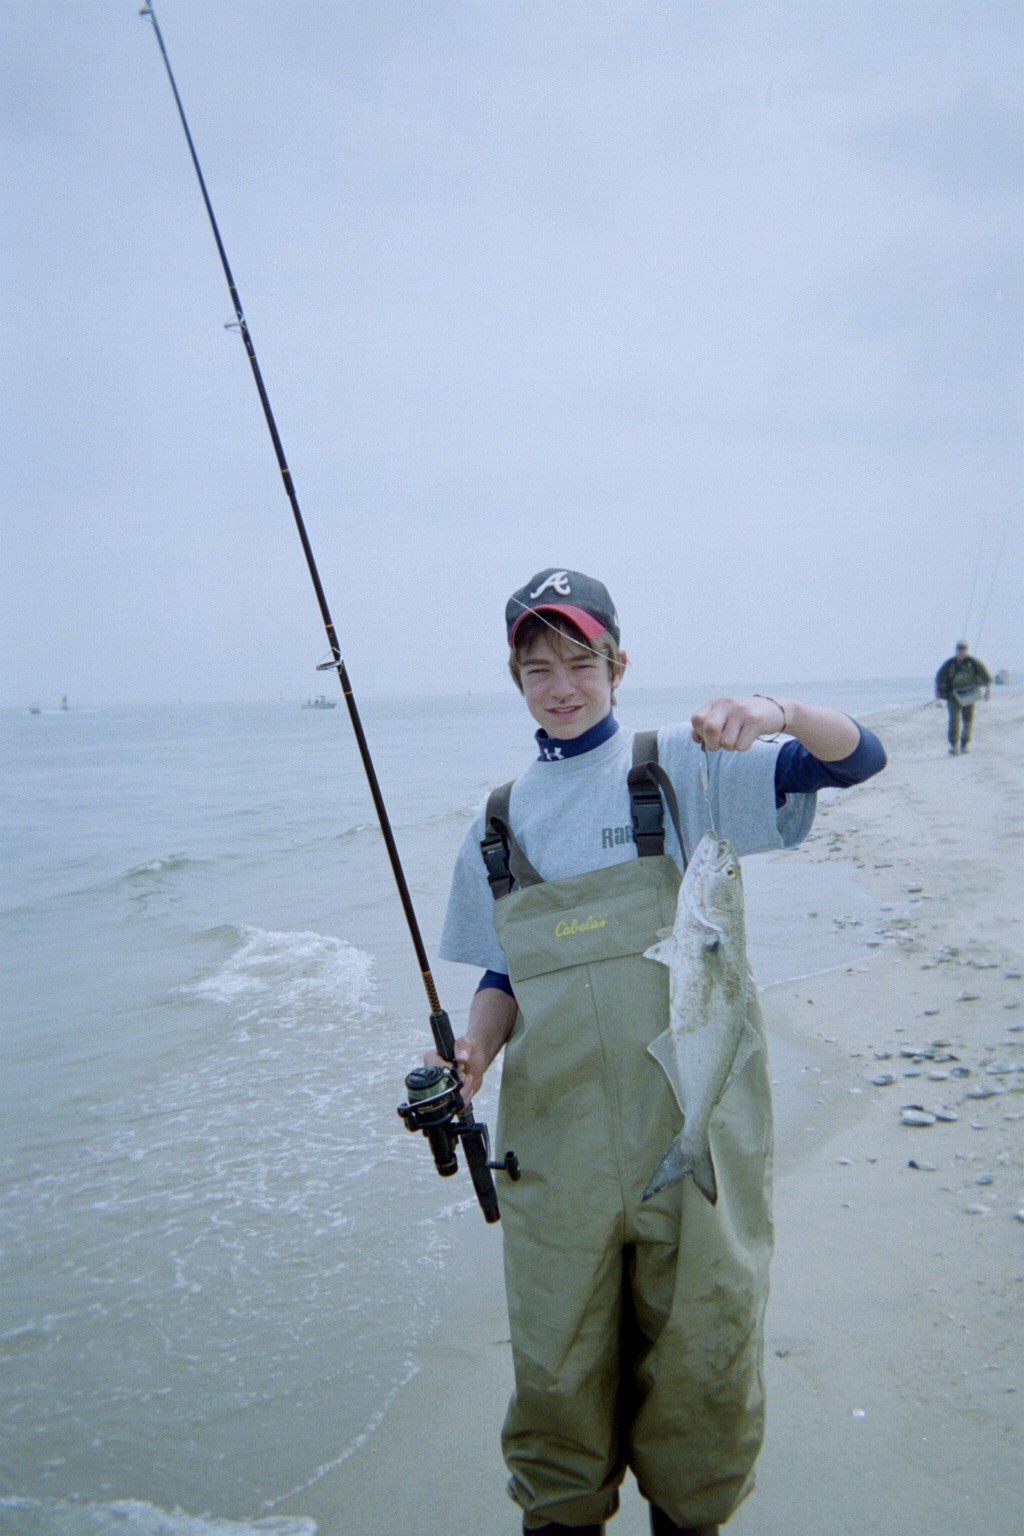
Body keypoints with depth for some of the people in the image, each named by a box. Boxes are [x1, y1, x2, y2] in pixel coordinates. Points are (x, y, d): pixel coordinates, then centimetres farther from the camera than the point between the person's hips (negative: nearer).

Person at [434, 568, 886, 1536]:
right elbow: (503, 979, 13)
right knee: (558, 1364, 13)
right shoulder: (499, 822, 8)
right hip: (560, 1139, 2)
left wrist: (779, 712, -29)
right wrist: (475, 1049, -7)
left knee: (702, 1348, 12)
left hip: (693, 1119, -2)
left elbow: (858, 760, -10)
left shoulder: (682, 768, -2)